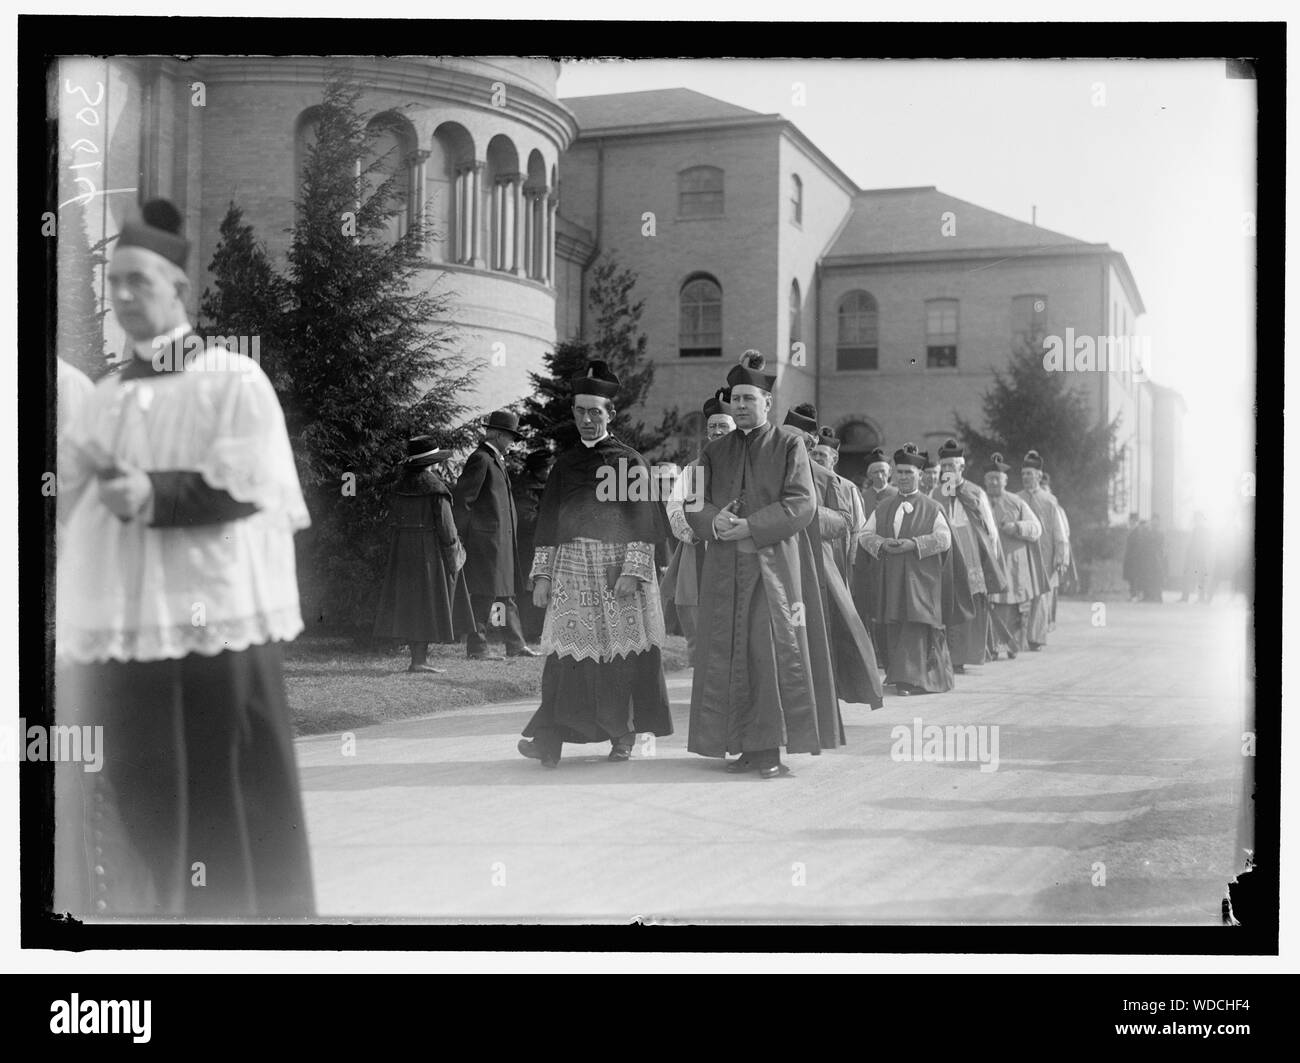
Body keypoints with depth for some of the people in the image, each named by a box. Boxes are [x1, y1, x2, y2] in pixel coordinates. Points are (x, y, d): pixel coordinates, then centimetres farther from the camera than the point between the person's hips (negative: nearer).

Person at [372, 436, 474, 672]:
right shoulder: (435, 488, -13)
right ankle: (419, 659, -3)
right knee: (427, 600, -1)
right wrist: (453, 551, -4)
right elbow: (444, 524, -14)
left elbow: (392, 521, 8)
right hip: (429, 547, -6)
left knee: (409, 599, 10)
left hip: (402, 548, 6)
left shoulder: (399, 486, 5)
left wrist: (395, 550, 15)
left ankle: (417, 656, 13)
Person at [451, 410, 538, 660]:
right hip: (486, 539, -10)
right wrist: (464, 539, -13)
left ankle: (515, 645, 14)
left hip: (502, 540, 10)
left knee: (507, 593, 11)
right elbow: (461, 499, -15)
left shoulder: (495, 460, 19)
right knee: (483, 595, -6)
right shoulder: (480, 459, -11)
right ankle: (476, 647, 0)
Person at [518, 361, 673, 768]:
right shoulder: (564, 463, 12)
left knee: (621, 653, 1)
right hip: (571, 570, 3)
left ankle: (624, 734, 15)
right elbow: (547, 521, 13)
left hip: (618, 570, -2)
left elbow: (643, 523, -3)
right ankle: (549, 739, -10)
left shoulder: (630, 462, 2)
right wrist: (542, 575, 6)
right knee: (567, 657, -4)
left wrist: (633, 571, -13)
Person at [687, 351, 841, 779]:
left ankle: (770, 748, -4)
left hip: (774, 565, -4)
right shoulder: (715, 452, 14)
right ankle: (746, 745, 6)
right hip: (726, 570, 4)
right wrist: (714, 520, -13)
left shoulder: (789, 446, 2)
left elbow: (802, 503, -8)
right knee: (729, 654, 0)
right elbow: (695, 503, 9)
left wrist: (750, 527, -16)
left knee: (774, 651, -7)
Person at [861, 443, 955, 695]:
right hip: (890, 577, 4)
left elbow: (944, 539, -6)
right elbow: (866, 535, 12)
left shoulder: (931, 508, 3)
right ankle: (898, 672, 15)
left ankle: (911, 678, -10)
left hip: (920, 577, -4)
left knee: (916, 625, -9)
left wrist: (913, 544, -17)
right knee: (894, 627, 5)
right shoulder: (883, 508, 15)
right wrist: (882, 544, -9)